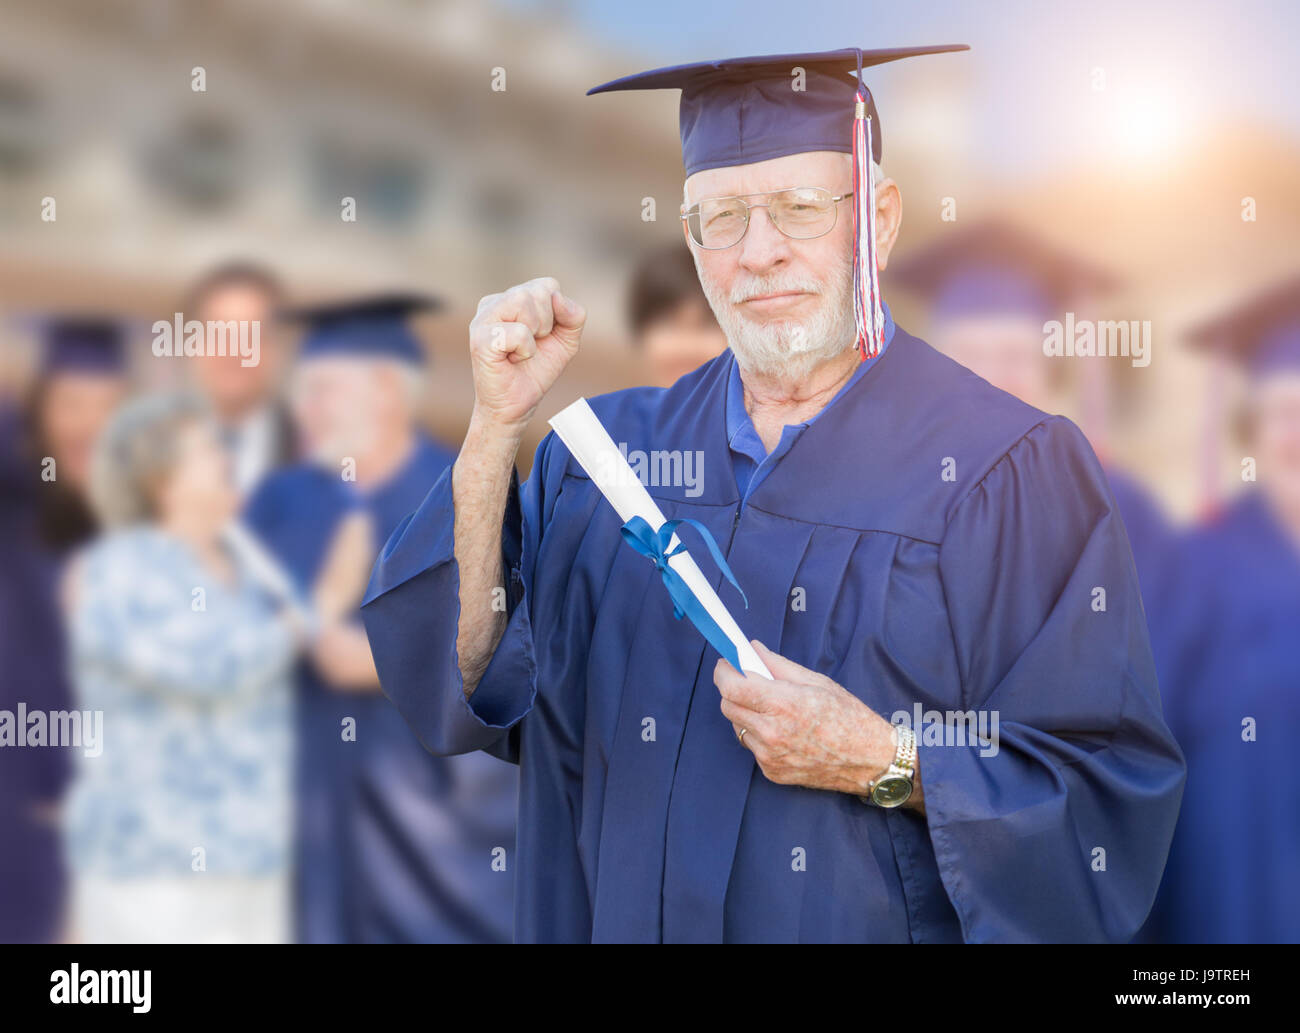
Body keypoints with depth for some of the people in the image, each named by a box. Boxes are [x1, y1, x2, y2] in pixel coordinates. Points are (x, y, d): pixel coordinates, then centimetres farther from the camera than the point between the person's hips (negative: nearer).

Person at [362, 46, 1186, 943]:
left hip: (870, 923, -3)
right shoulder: (612, 446, 0)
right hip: (618, 920, 4)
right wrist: (497, 427, -16)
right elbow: (463, 685, -9)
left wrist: (889, 766, -26)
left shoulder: (1011, 471, -14)